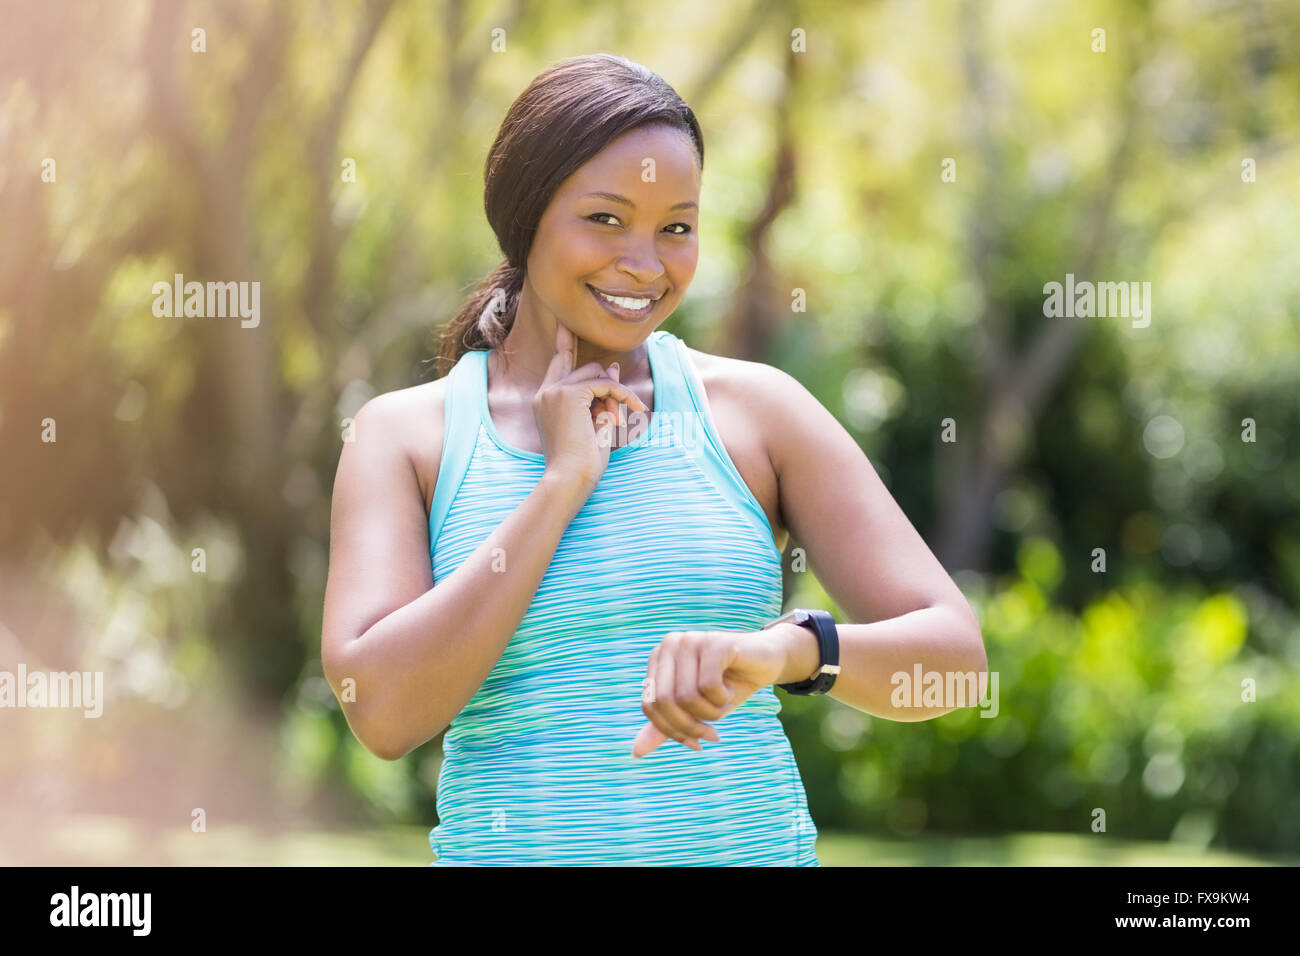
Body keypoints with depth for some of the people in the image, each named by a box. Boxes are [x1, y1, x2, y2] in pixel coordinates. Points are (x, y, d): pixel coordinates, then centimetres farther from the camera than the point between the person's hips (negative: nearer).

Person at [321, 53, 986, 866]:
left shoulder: (757, 409, 0)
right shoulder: (403, 434, 0)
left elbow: (955, 650, -7)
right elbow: (384, 713, -13)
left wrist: (785, 650, -26)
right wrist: (564, 479, -11)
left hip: (752, 847, 1)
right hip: (509, 851, 0)